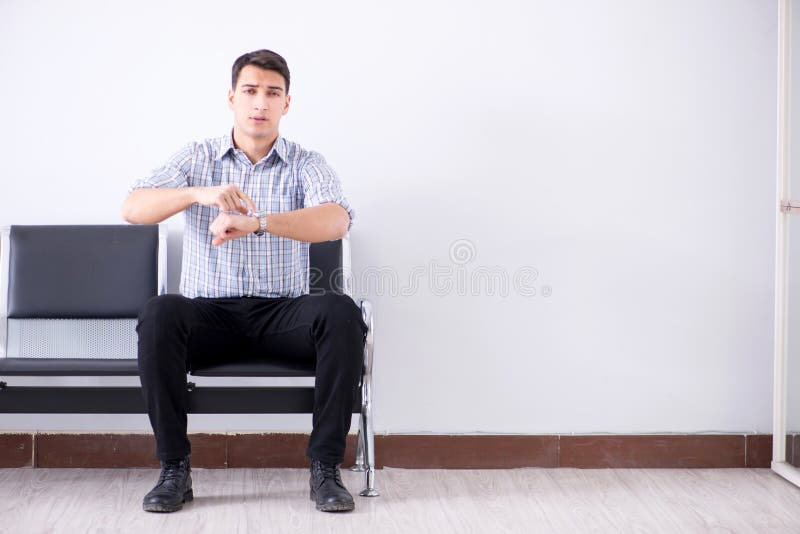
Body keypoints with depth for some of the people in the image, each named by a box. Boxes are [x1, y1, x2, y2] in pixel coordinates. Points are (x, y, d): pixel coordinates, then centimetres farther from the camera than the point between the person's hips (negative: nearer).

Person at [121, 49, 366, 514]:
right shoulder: (198, 158, 9)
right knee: (160, 313, -31)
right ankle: (175, 469, -21)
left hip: (282, 313, 0)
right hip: (210, 313, 0)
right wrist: (201, 194, -26)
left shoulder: (306, 164, 6)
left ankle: (326, 467, -21)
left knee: (342, 313, -30)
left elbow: (337, 221, -16)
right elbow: (133, 209, -6)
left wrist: (256, 222, -32)